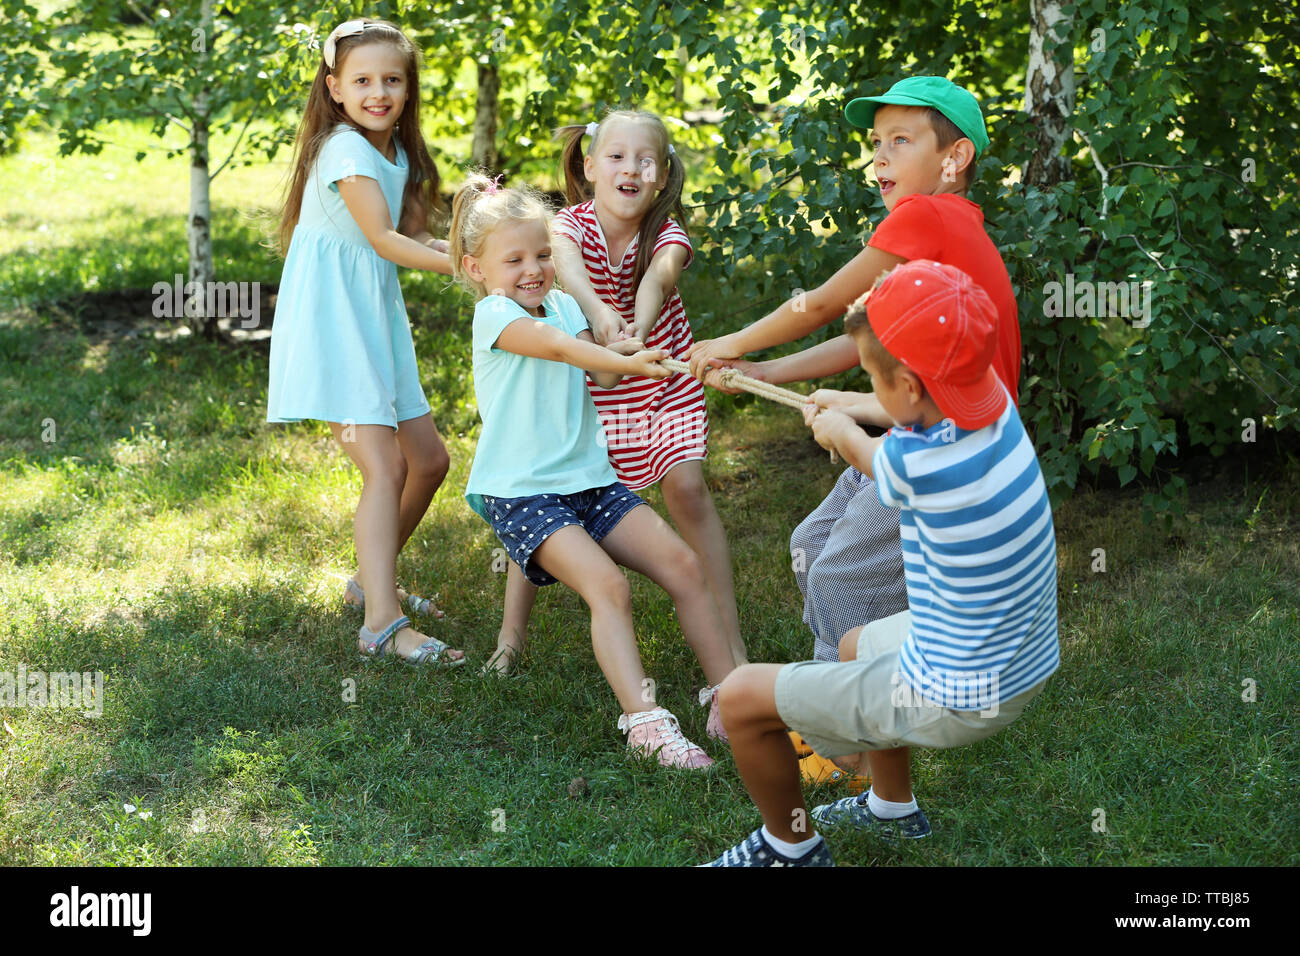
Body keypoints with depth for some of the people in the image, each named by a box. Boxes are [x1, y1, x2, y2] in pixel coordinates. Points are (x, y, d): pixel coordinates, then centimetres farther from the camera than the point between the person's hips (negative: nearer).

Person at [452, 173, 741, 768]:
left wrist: (622, 357, -22)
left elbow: (601, 375, 1)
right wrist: (631, 362, -43)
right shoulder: (493, 314, -9)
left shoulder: (561, 304, 14)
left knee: (683, 565, -5)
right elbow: (558, 347, -28)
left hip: (588, 477, 7)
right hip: (521, 491, -7)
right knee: (607, 585, -25)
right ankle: (644, 720, -28)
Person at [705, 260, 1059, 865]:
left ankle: (790, 847, 25)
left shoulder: (917, 465, -32)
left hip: (958, 702, -8)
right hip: (1027, 668, 8)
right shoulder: (994, 402, -13)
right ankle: (892, 808, 51)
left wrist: (836, 429, 17)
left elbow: (863, 452, -5)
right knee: (857, 646, 36)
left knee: (740, 698, 2)